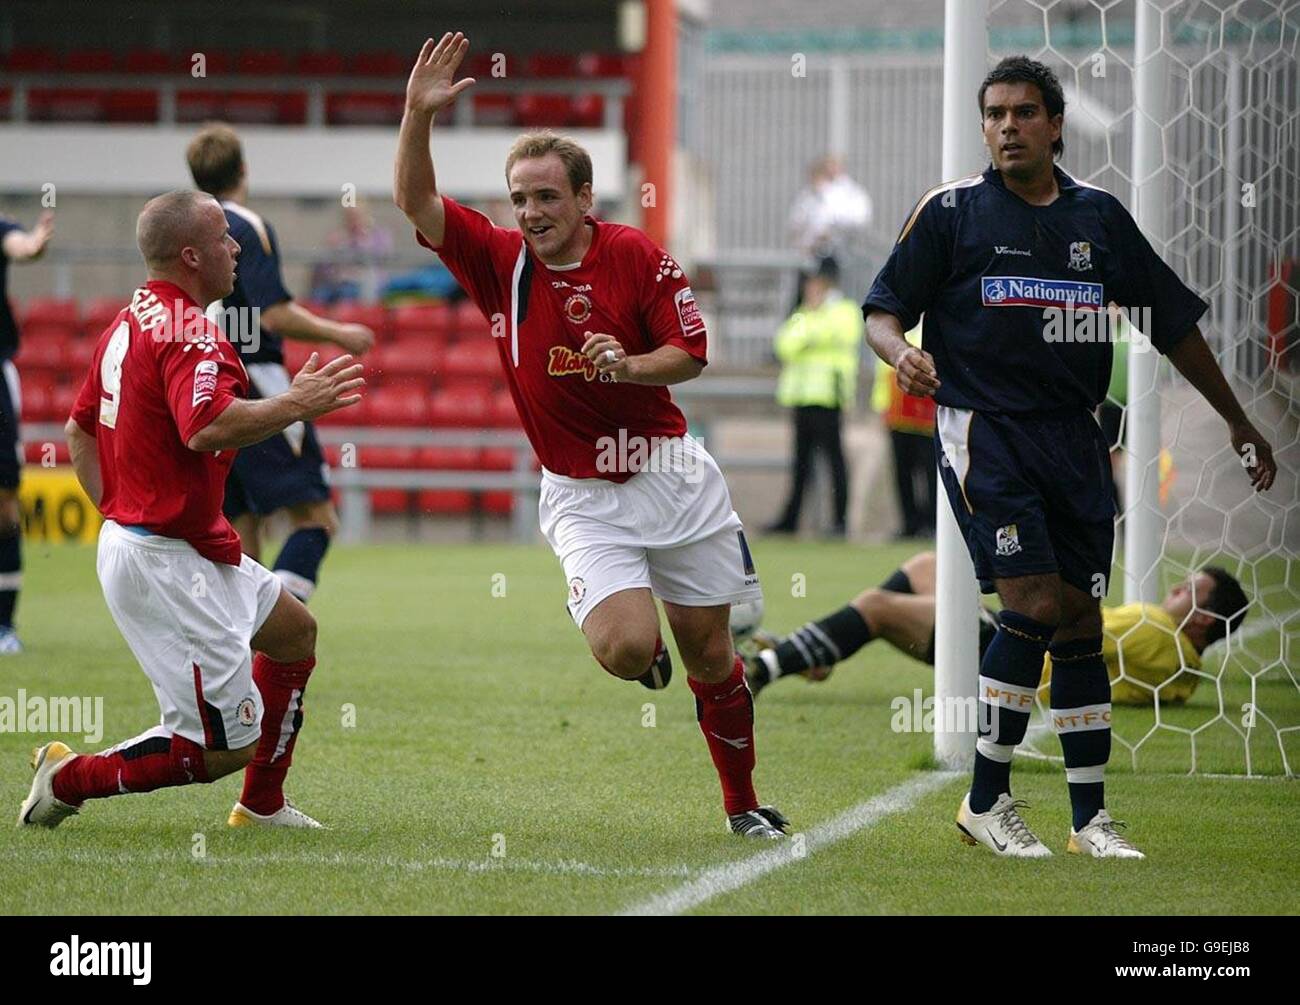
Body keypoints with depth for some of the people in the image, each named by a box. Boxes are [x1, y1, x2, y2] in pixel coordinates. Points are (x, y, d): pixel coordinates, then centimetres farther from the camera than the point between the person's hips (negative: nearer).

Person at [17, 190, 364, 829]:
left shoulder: (129, 321, 11)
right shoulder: (187, 329, -20)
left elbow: (79, 430, 20)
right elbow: (207, 427, -37)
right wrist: (296, 404, -25)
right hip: (167, 563, -11)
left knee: (294, 631, 26)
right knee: (229, 745, -6)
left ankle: (262, 804, 32)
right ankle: (71, 778, 1)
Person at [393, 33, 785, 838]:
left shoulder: (635, 256, -7)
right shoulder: (500, 263, -4)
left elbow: (691, 352, -3)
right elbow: (416, 202, -13)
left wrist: (628, 365, -22)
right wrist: (419, 115, -27)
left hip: (670, 476, 0)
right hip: (581, 495, 0)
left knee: (709, 652, 6)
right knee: (626, 648, -21)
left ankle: (743, 803, 25)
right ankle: (646, 653, 18)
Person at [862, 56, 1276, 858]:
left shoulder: (1098, 215, 9)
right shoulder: (952, 211, 0)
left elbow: (1174, 321, 16)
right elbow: (883, 309, 0)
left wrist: (1239, 423, 18)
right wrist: (902, 353, -24)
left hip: (1075, 433, 4)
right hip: (982, 426, -4)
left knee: (1082, 621, 3)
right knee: (1034, 604, -16)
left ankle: (1091, 818, 10)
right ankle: (987, 801, -5)